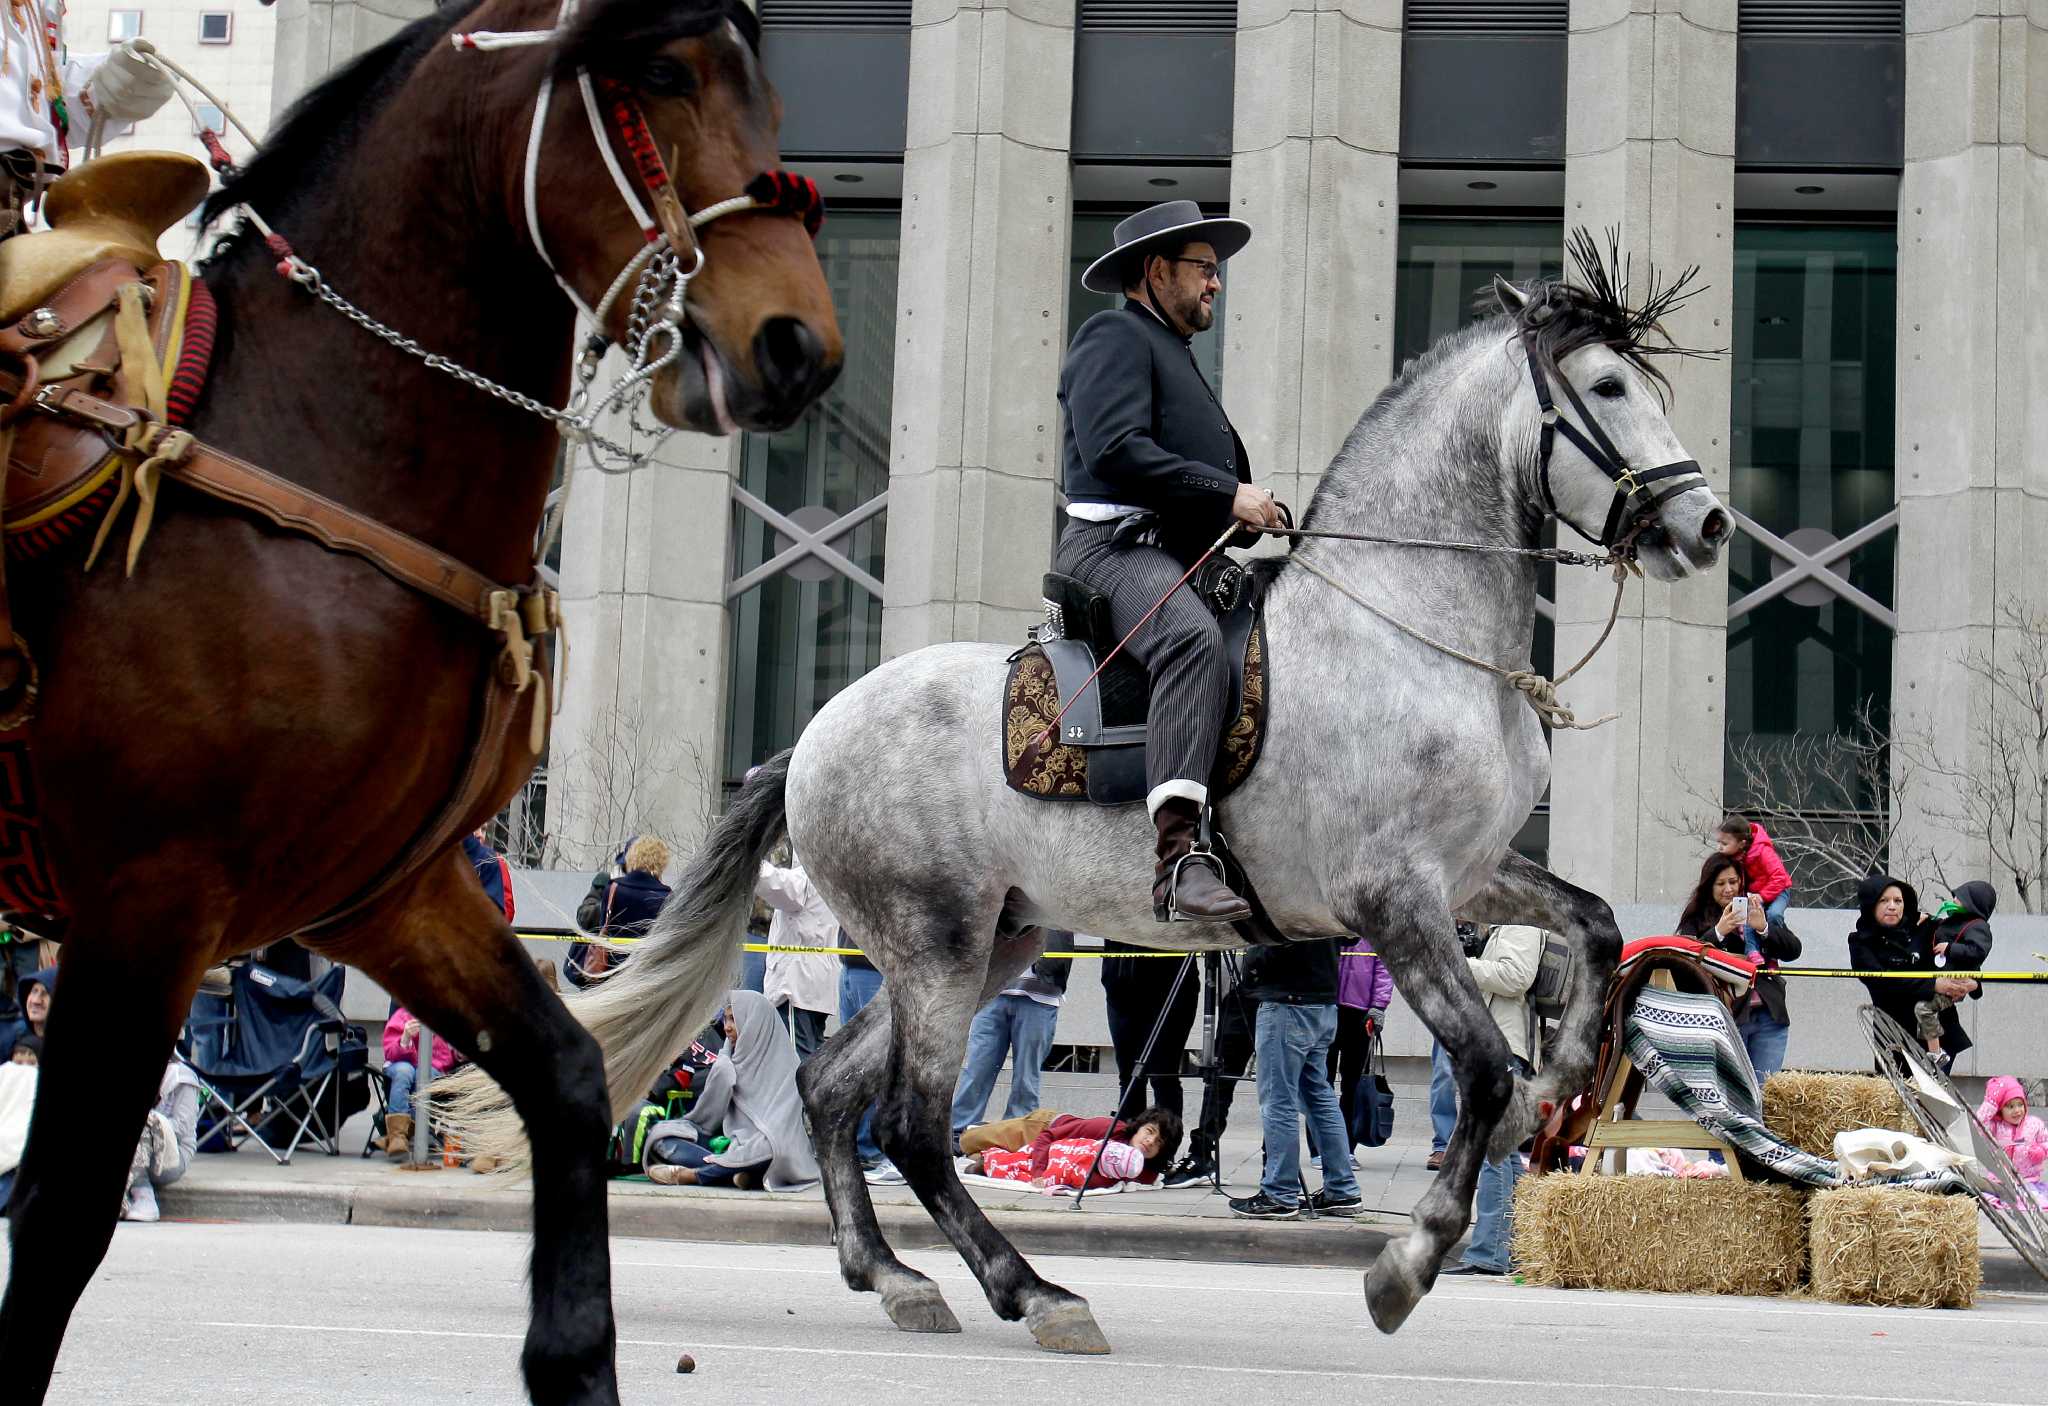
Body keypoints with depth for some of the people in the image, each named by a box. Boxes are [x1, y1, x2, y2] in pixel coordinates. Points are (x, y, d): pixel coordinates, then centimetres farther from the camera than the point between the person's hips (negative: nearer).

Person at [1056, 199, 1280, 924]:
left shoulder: (1177, 359, 33)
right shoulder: (1116, 337, -1)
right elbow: (1115, 451, -17)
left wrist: (1257, 514, 19)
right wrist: (1228, 494, -18)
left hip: (1181, 559, 11)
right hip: (1116, 545, -11)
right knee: (1196, 643, -38)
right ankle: (1180, 859, -51)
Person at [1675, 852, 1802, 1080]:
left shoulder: (1762, 910, 13)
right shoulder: (1696, 919, 4)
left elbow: (1793, 950, 7)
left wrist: (1764, 928, -9)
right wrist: (1718, 932, -18)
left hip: (1769, 1016, 3)